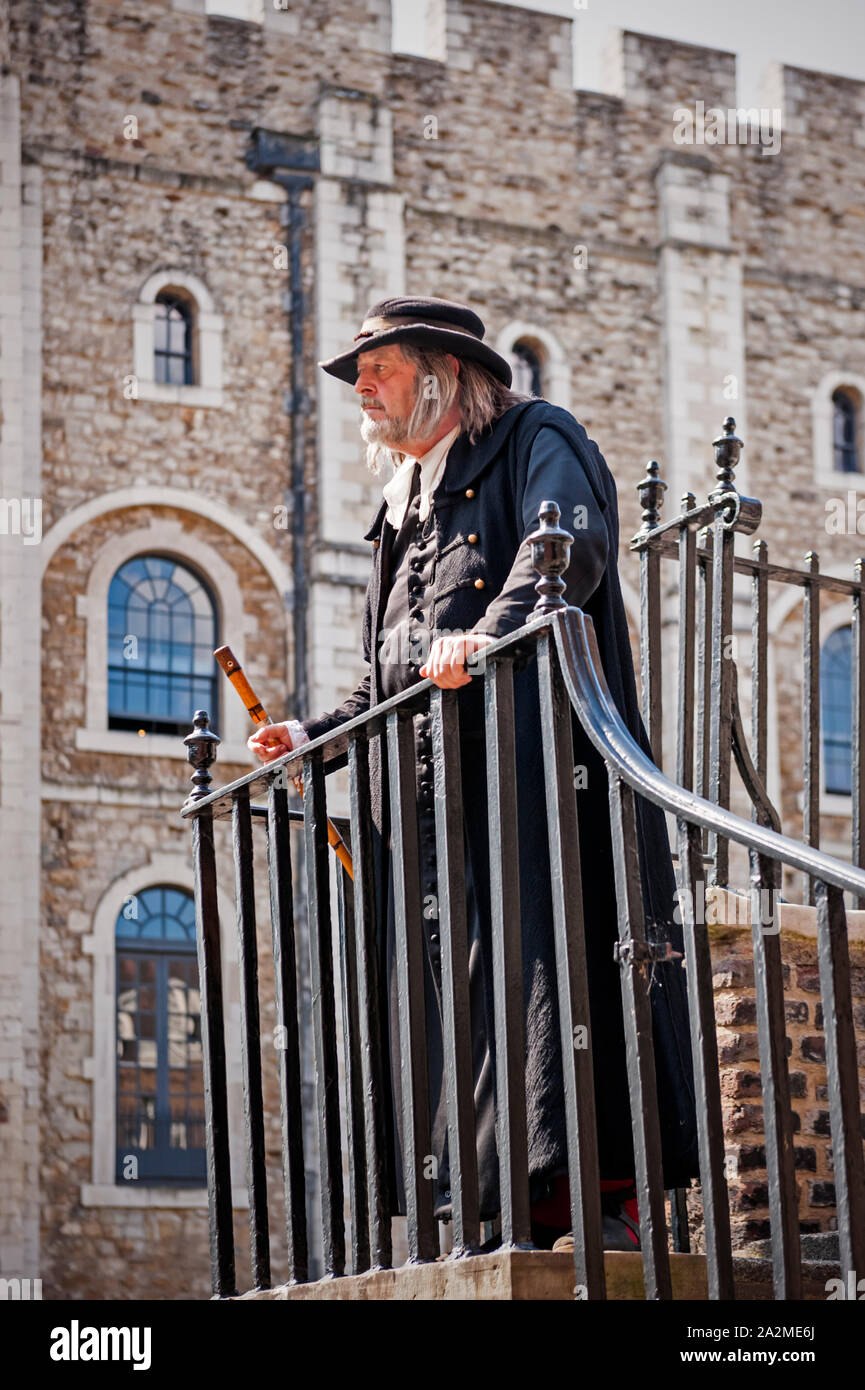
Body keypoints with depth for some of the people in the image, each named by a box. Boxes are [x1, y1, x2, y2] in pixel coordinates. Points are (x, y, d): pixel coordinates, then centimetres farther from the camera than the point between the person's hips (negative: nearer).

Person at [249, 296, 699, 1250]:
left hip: (532, 750, -8)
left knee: (546, 951, -16)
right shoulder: (402, 510, 30)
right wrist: (312, 734, 21)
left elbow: (571, 545, -16)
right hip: (426, 781, 8)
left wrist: (490, 632, -32)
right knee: (454, 978, -2)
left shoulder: (536, 440, 7)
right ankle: (535, 1207, -3)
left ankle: (607, 1197, -18)